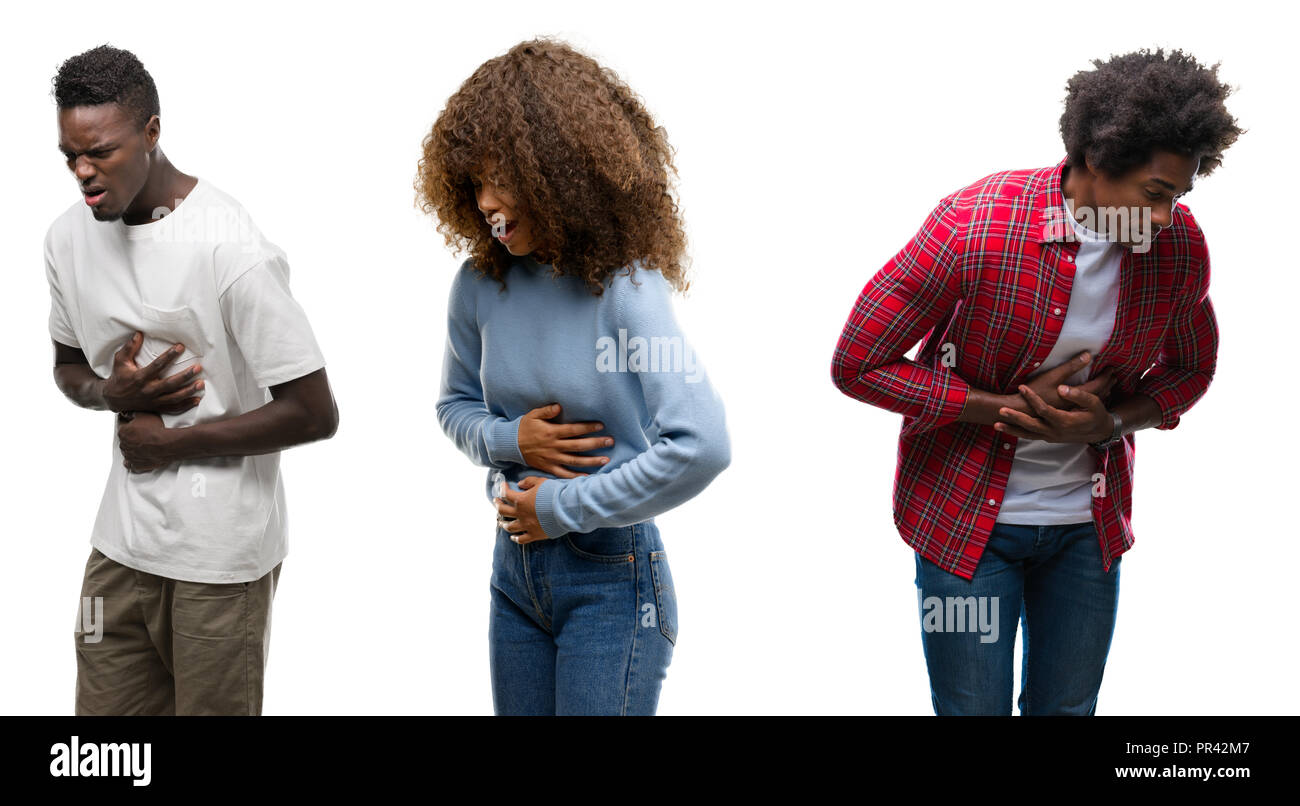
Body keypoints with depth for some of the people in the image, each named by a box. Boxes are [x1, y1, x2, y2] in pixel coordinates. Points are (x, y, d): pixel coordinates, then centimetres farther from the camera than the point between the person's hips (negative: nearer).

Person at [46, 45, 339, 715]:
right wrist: (114, 392, -8)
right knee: (103, 708, 11)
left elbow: (314, 414, -19)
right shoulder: (69, 237, 2)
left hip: (221, 557, -6)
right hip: (122, 538, 6)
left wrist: (172, 441, -12)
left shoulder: (231, 250, -19)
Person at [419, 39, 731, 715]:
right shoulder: (480, 286, -1)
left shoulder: (626, 289, -17)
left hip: (611, 581, -5)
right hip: (516, 567, 6)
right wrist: (510, 439, -8)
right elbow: (455, 405, 15)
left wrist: (565, 507, -18)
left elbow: (701, 447, -26)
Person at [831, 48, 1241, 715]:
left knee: (1067, 709, 15)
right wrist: (1010, 407, -20)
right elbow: (857, 365, -17)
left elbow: (1191, 369, 9)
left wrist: (1111, 421, -12)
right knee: (975, 708, 4)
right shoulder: (975, 226, -24)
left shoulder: (1180, 244, -10)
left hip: (1088, 524, 4)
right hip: (967, 519, -4)